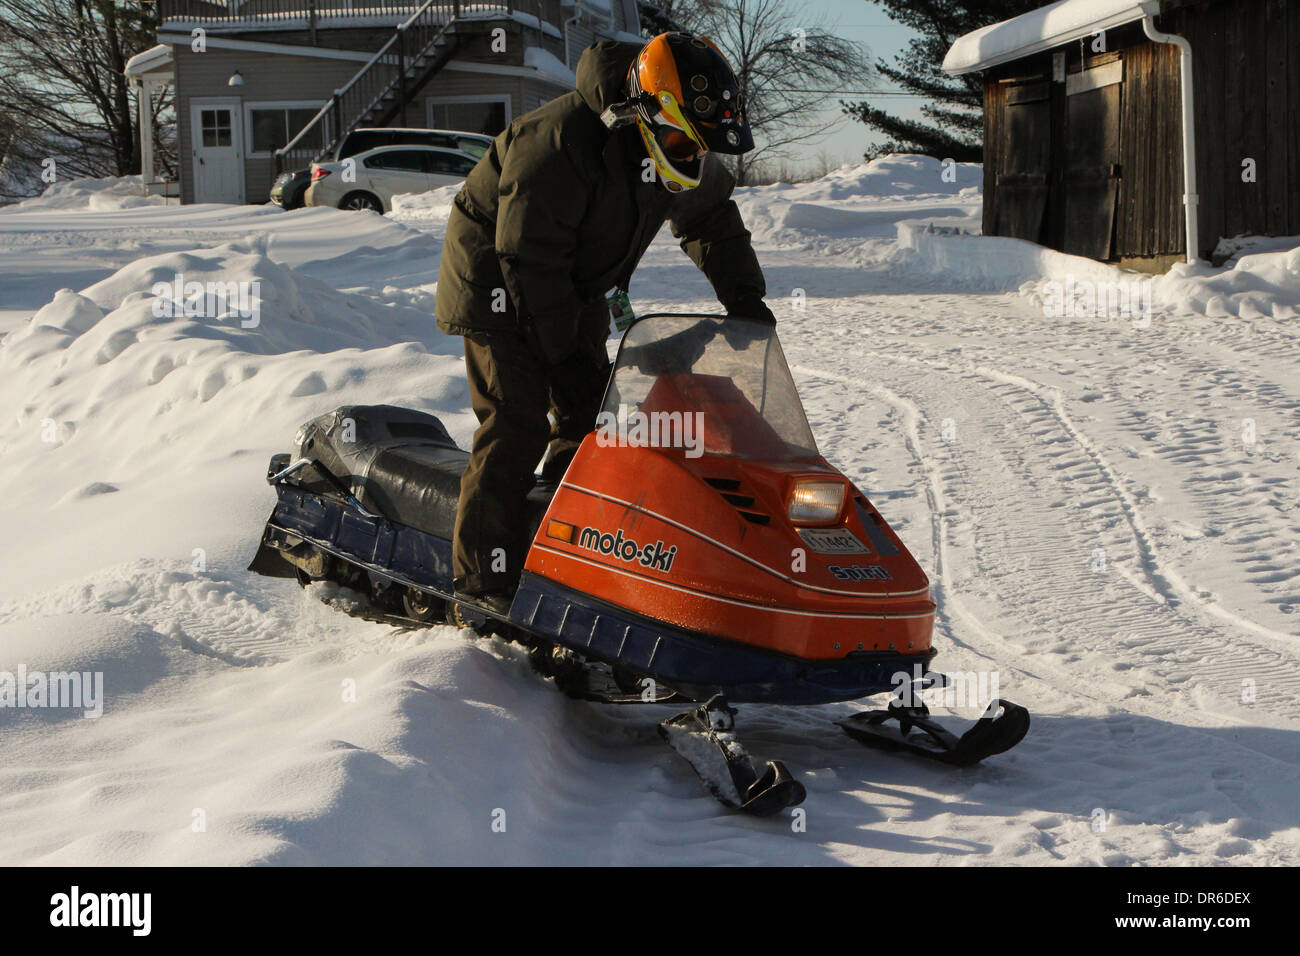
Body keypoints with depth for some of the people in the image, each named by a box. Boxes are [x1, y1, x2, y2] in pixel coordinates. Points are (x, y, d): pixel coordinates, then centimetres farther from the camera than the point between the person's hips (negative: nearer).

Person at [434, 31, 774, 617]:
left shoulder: (683, 152, -8)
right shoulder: (560, 143, -33)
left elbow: (712, 218, 9)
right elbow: (529, 259, -29)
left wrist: (744, 298, -1)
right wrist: (564, 353, -27)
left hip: (575, 291, 8)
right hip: (500, 283, -8)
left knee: (589, 415, 3)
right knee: (519, 422, -15)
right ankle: (484, 576, -13)